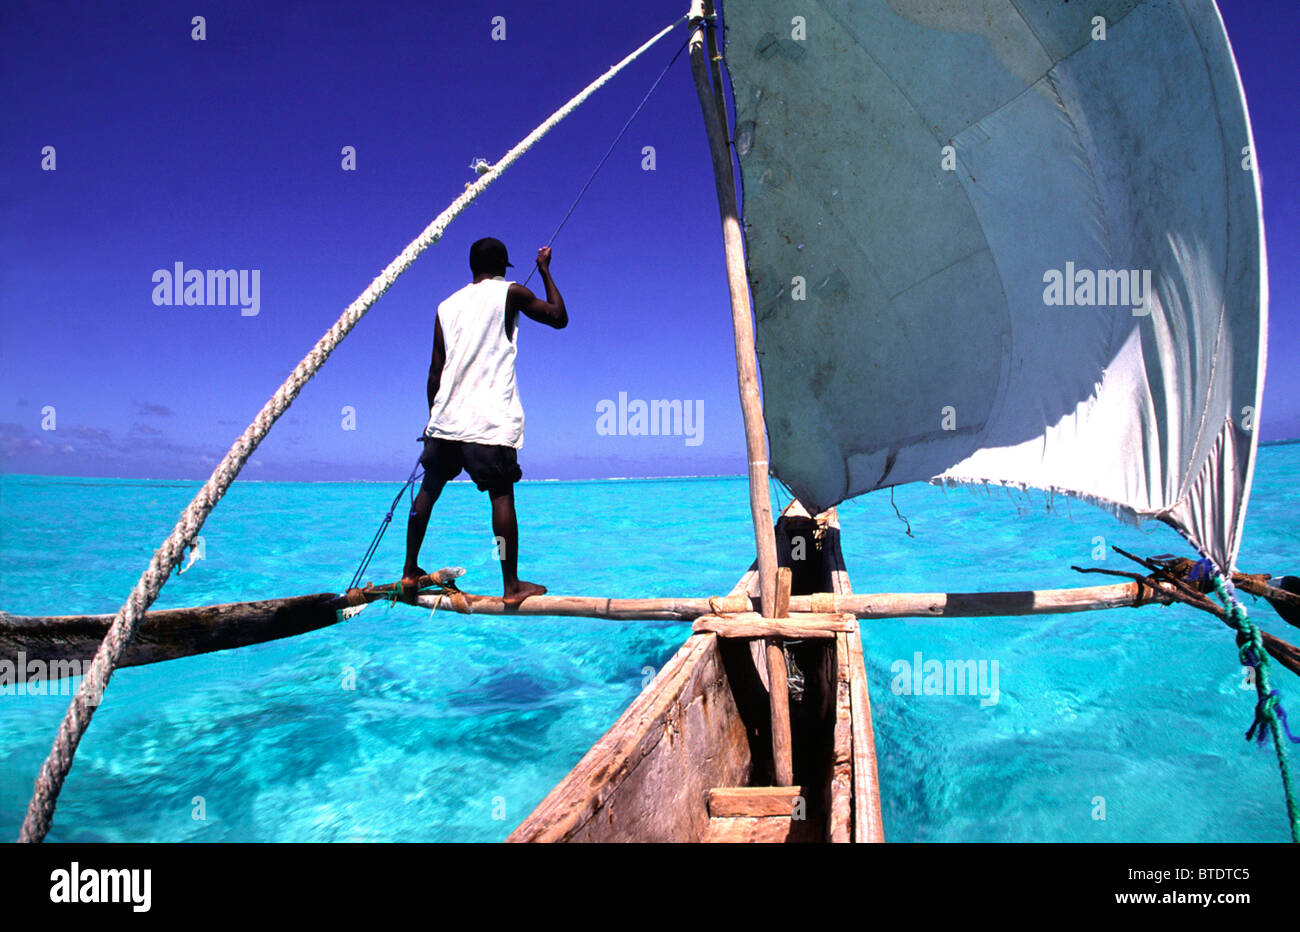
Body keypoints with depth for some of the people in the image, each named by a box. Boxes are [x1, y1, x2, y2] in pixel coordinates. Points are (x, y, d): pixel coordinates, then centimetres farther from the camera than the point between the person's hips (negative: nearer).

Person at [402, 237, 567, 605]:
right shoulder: (510, 293, 1)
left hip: (446, 416, 5)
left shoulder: (447, 306, 14)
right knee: (501, 495, -3)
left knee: (429, 489, 16)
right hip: (491, 420, -5)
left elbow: (435, 372, 14)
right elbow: (559, 317, 11)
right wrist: (545, 270, 21)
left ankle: (410, 571, 25)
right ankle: (512, 585, -3)